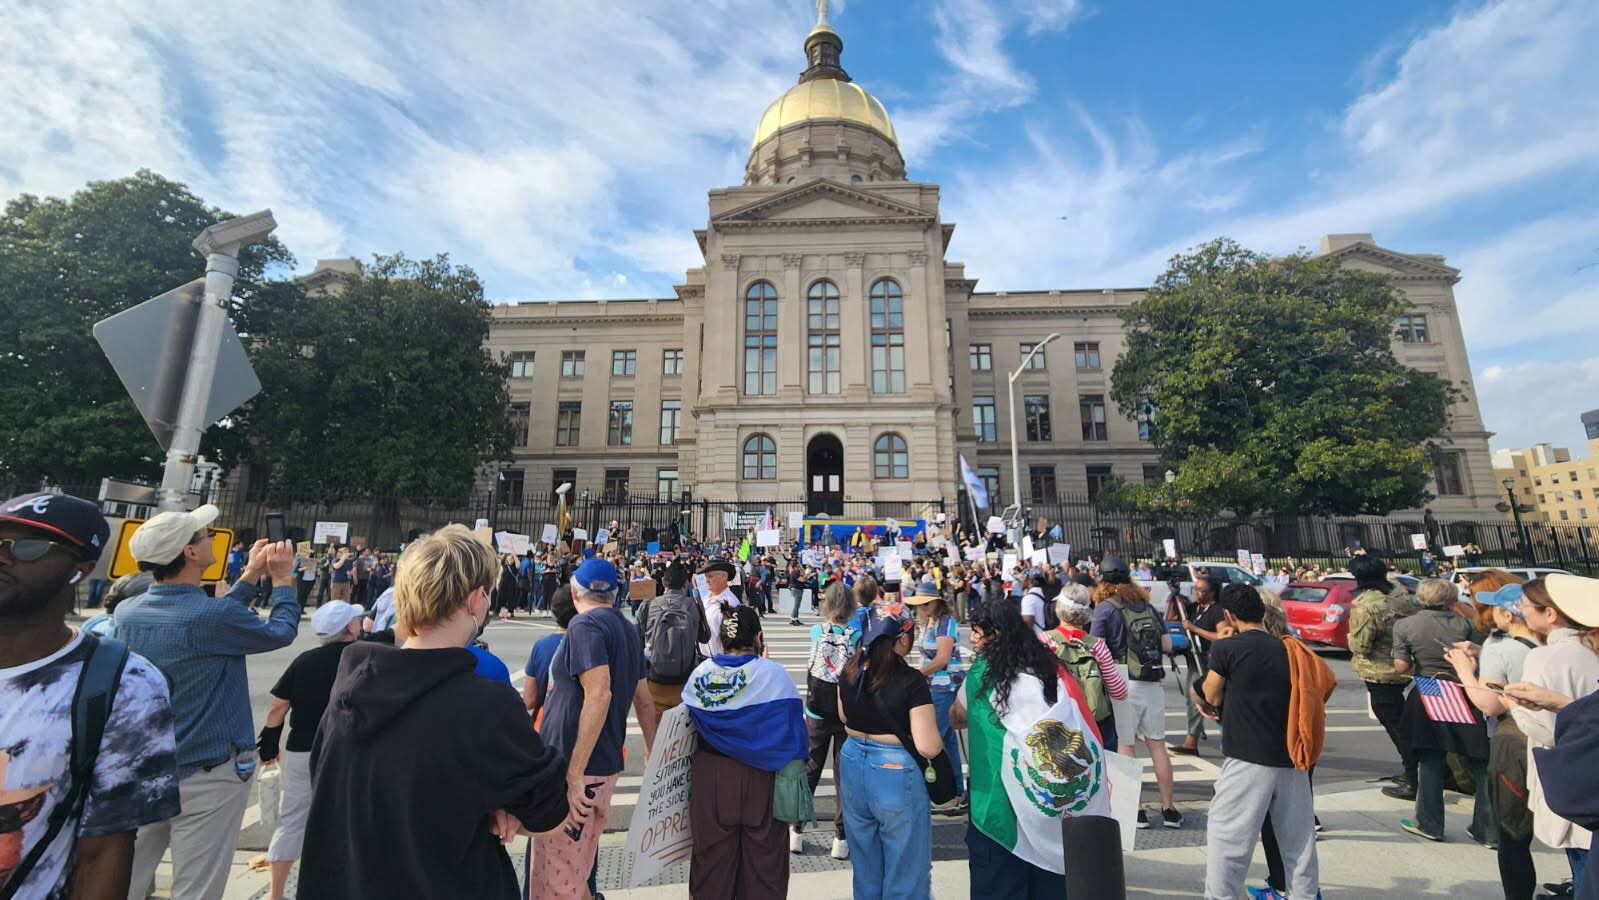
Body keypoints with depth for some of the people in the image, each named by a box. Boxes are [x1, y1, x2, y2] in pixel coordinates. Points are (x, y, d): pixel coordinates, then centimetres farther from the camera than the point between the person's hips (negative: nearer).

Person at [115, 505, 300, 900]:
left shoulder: (126, 611, -4)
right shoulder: (215, 615, -25)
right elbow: (281, 631, -6)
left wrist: (250, 576, 13)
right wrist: (283, 578, 6)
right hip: (208, 776, -6)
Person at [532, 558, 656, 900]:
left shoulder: (585, 624, -13)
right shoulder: (628, 628, 10)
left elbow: (599, 695, -25)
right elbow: (644, 699, 18)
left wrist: (573, 774, -23)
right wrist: (653, 753, 29)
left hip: (574, 771, -8)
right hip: (607, 769, 8)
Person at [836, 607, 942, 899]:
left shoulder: (849, 671, -5)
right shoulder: (911, 681, -21)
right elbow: (928, 747, -21)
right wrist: (934, 728, -1)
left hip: (853, 767, 5)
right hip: (896, 774, -5)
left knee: (865, 866, 26)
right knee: (905, 873, 16)